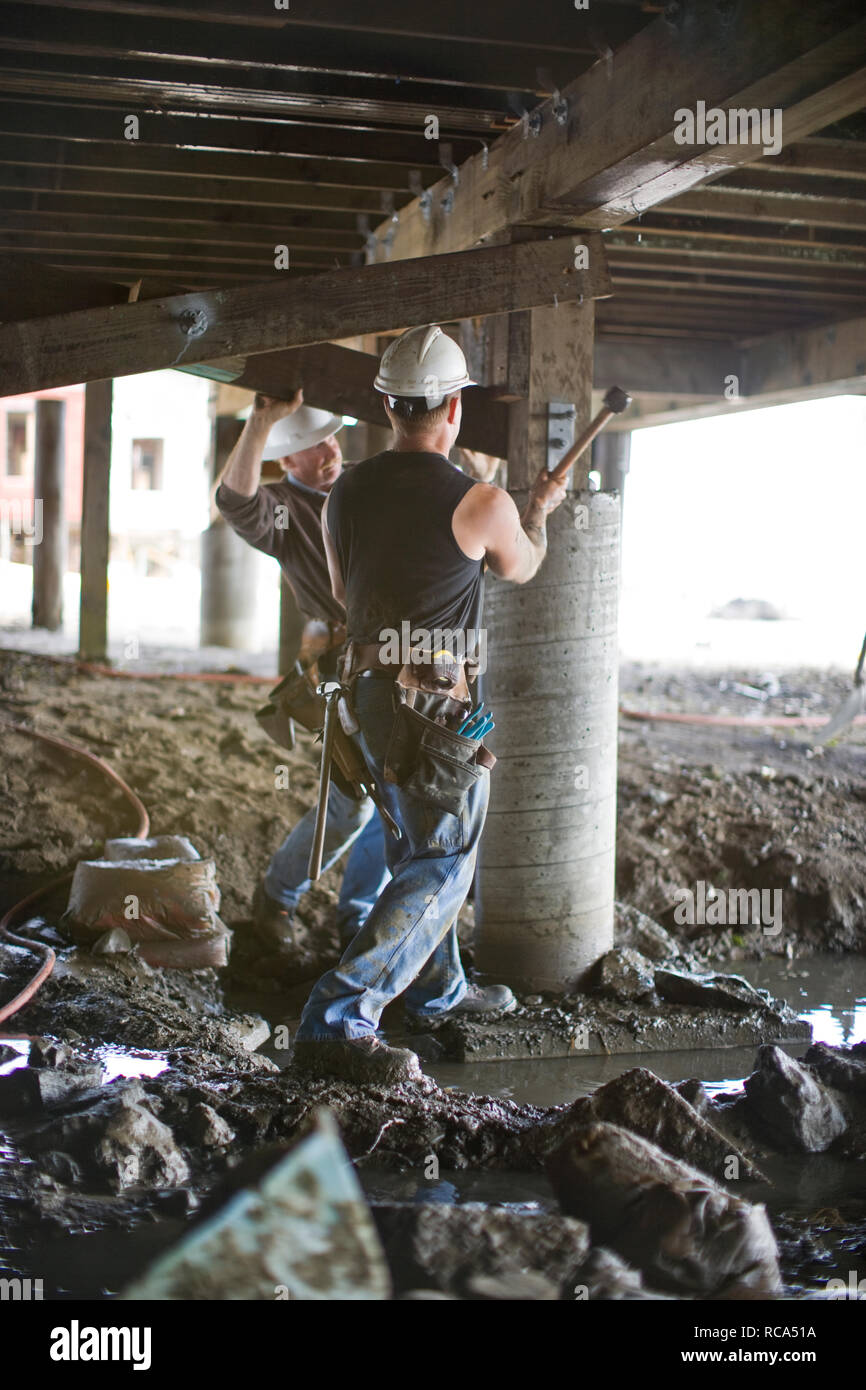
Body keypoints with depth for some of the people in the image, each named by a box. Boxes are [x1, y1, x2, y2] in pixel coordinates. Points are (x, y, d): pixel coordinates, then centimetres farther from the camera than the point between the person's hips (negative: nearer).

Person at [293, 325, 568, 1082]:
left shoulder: (345, 493, 2)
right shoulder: (481, 504, -15)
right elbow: (521, 568, 8)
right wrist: (540, 511, 29)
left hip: (369, 691, 8)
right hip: (435, 708, -7)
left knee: (421, 846, 24)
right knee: (441, 868, -1)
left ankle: (437, 987, 40)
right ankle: (337, 1021, -10)